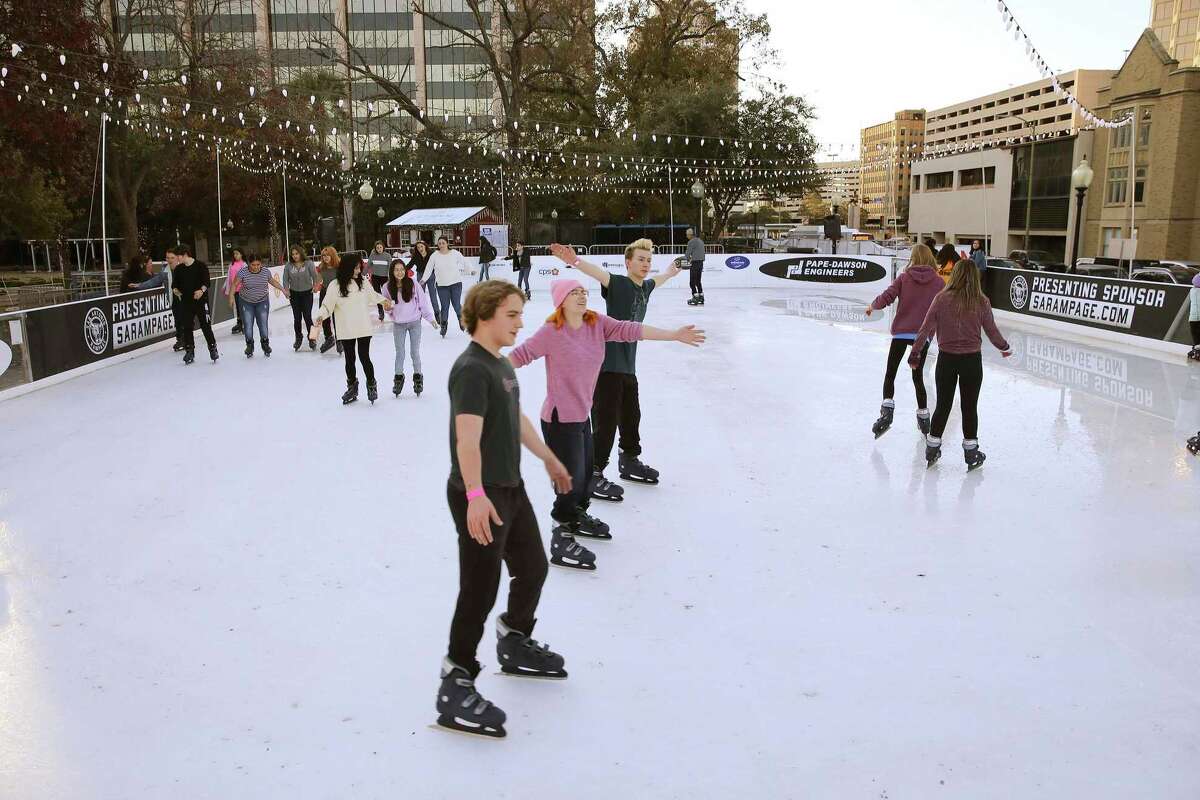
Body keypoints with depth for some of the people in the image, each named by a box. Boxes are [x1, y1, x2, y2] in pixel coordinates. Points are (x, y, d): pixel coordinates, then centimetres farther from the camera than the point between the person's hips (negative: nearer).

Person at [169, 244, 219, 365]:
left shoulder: (201, 265, -5)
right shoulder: (178, 269, 10)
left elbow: (206, 281, -10)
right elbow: (175, 283, 13)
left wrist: (202, 290, -28)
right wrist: (175, 289, -9)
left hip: (201, 301, -5)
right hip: (185, 302, 5)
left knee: (206, 326, -4)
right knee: (187, 327, 5)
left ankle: (213, 349, 7)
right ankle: (189, 352, 13)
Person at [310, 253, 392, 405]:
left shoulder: (362, 282, -2)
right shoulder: (336, 286, -10)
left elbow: (373, 295, 18)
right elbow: (327, 305, -10)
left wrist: (383, 300, 10)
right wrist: (320, 316, -26)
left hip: (363, 328, 1)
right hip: (346, 330, 0)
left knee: (364, 357, 0)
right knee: (350, 359, 12)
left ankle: (371, 385, 20)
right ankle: (352, 387, 30)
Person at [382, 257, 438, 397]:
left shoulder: (413, 284, -12)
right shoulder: (388, 287, -7)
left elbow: (423, 302, -5)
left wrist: (431, 318, -6)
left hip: (414, 322, -1)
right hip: (398, 324, 1)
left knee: (415, 352, 8)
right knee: (399, 353, 8)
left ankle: (418, 377, 24)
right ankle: (398, 378, 23)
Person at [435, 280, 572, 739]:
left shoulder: (502, 365, 11)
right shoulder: (471, 369, -19)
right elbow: (467, 439, -30)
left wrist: (549, 460, 33)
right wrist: (476, 496, -40)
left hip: (510, 489, 10)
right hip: (480, 499, -10)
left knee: (533, 567, 21)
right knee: (480, 591, -5)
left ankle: (515, 645, 44)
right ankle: (456, 685, 9)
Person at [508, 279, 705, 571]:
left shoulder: (597, 324, -1)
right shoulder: (551, 332, -18)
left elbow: (629, 330, -5)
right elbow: (520, 355, -14)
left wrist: (674, 335, -9)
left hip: (582, 415, 7)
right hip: (559, 419, -7)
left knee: (585, 472, 23)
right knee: (571, 480, -4)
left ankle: (579, 518, 47)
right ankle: (562, 542, 10)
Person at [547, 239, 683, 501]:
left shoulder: (644, 287, 13)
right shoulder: (619, 284, -11)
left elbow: (656, 281, 37)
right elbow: (598, 273, -31)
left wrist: (670, 272, 58)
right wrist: (575, 261, -51)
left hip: (628, 366, 9)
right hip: (607, 364, -9)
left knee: (631, 417, 21)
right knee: (606, 422, -6)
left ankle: (629, 462, 41)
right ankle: (593, 476, 3)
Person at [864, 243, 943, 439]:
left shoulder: (904, 278, -2)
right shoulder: (938, 282, 1)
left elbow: (885, 298, -9)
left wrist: (872, 306, 10)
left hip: (901, 333, -2)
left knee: (890, 374, 8)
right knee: (918, 376, 15)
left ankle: (887, 410, -11)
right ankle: (923, 417, 20)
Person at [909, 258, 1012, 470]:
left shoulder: (942, 299, -9)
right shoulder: (981, 302, -8)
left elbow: (926, 329, -7)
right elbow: (992, 331, 0)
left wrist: (914, 353, 3)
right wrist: (1005, 348, 20)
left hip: (946, 359, 1)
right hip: (972, 360, 0)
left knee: (943, 405, 14)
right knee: (970, 407, 12)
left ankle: (932, 449, 21)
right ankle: (971, 453, 20)